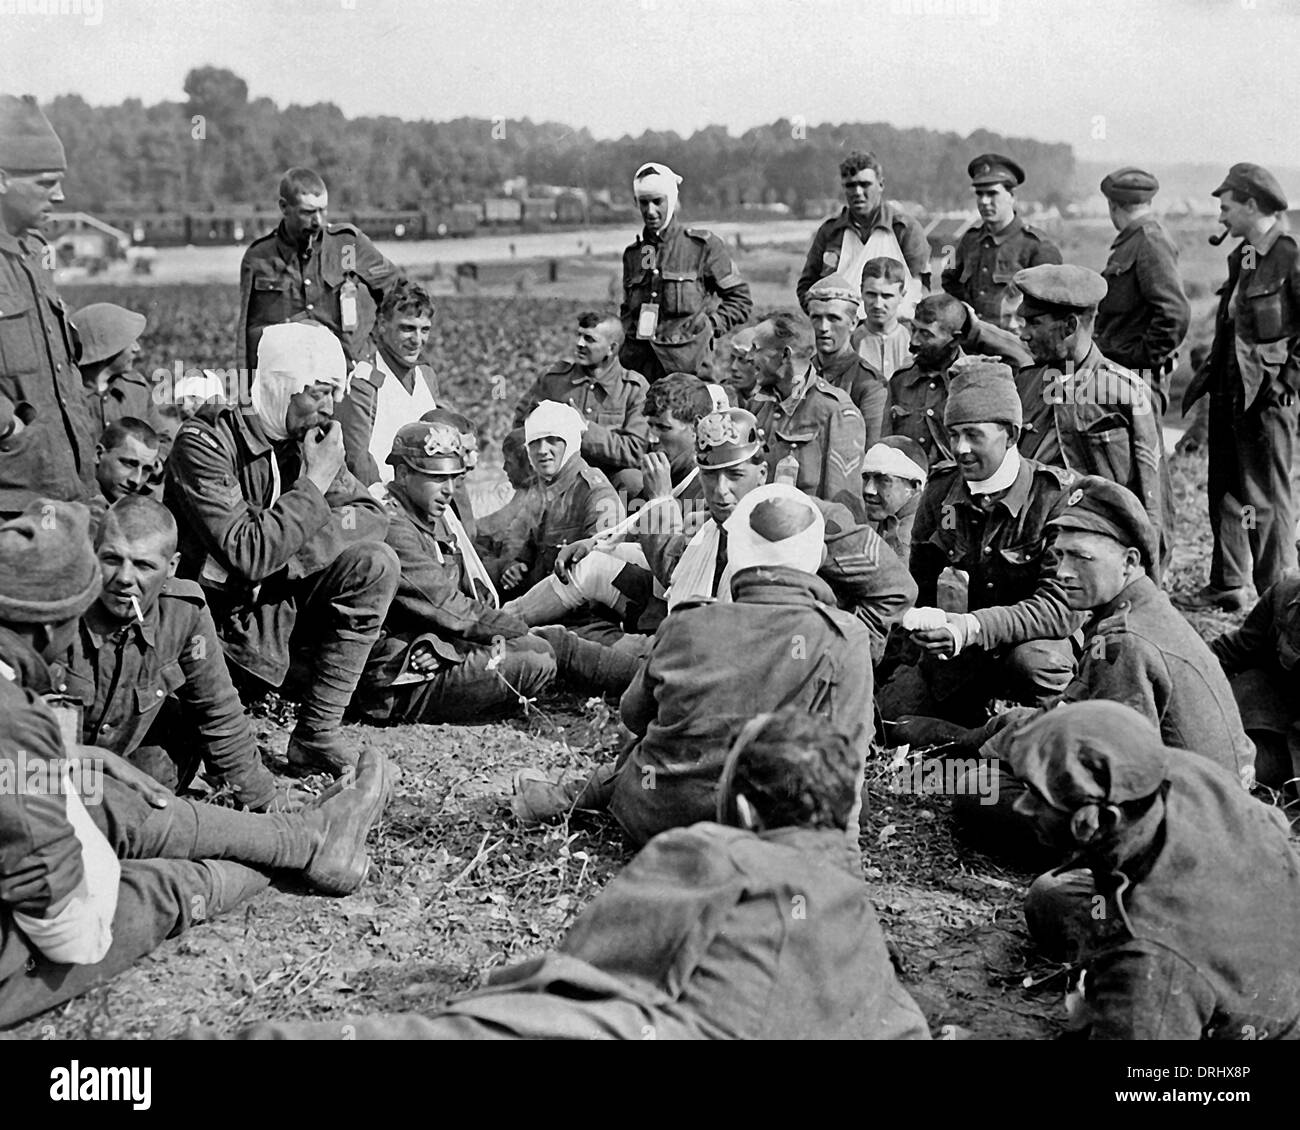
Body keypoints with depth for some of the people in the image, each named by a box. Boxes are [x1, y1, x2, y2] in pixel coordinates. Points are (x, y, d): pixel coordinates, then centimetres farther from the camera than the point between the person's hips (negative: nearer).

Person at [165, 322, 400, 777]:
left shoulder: (310, 438, 0)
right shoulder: (204, 441, -19)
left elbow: (373, 517, 2)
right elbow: (247, 554, -27)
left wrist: (299, 543, -15)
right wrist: (314, 484, -22)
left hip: (279, 602, 6)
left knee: (374, 564, -16)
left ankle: (318, 736, -10)